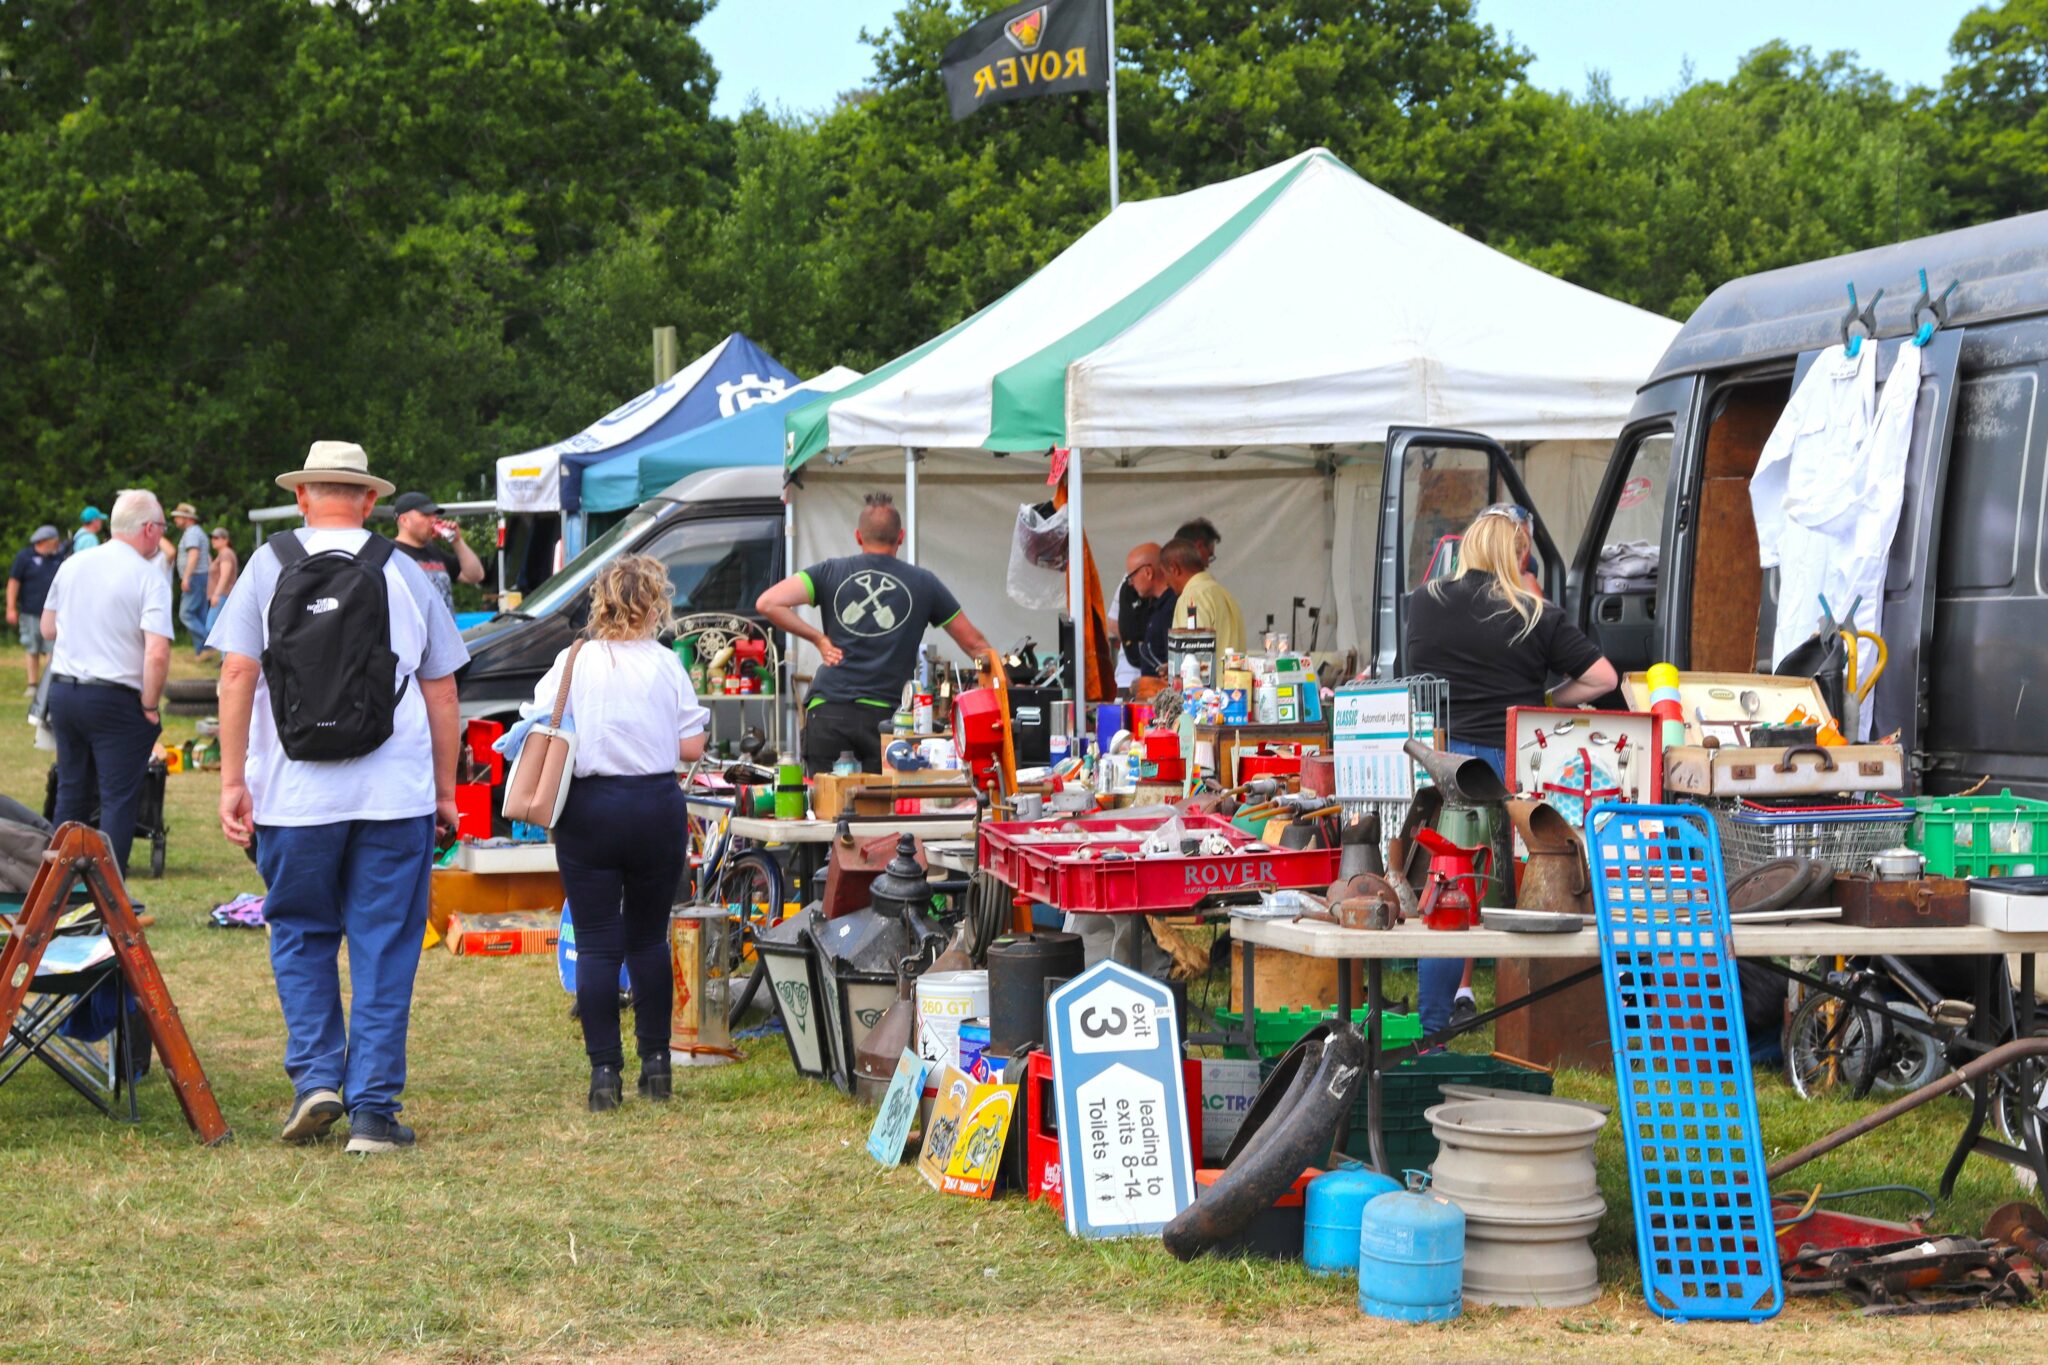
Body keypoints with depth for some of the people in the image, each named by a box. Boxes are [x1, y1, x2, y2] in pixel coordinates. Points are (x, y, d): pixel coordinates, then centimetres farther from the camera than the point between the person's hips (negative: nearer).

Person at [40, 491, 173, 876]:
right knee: (119, 800, 0)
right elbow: (157, 653, -21)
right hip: (116, 700, -6)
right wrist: (150, 706, -9)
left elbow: (47, 628, 16)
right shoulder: (148, 578, -12)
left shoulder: (72, 565, 6)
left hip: (62, 692, 6)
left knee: (71, 794, 18)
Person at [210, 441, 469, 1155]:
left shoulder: (266, 568, 3)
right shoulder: (404, 574, 5)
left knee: (300, 935, 17)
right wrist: (445, 789, 14)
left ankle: (315, 1076, 5)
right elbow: (442, 694, 7)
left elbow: (237, 675, -3)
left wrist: (233, 780, -1)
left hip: (293, 794, 0)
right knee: (384, 948, 4)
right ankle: (373, 1110, 3)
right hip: (396, 793, 0)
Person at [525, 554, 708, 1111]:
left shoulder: (573, 663, -3)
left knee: (597, 944, 2)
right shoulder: (667, 666, -3)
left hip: (589, 809, -1)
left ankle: (605, 1071, -2)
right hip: (657, 807, 1)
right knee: (649, 938, 15)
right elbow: (692, 747, -1)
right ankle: (656, 1061, 16)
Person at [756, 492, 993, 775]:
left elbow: (768, 603, -3)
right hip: (884, 717, 0)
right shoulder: (924, 584, 10)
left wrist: (818, 638, 6)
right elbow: (974, 645, 18)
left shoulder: (830, 572, 9)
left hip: (828, 712, 0)